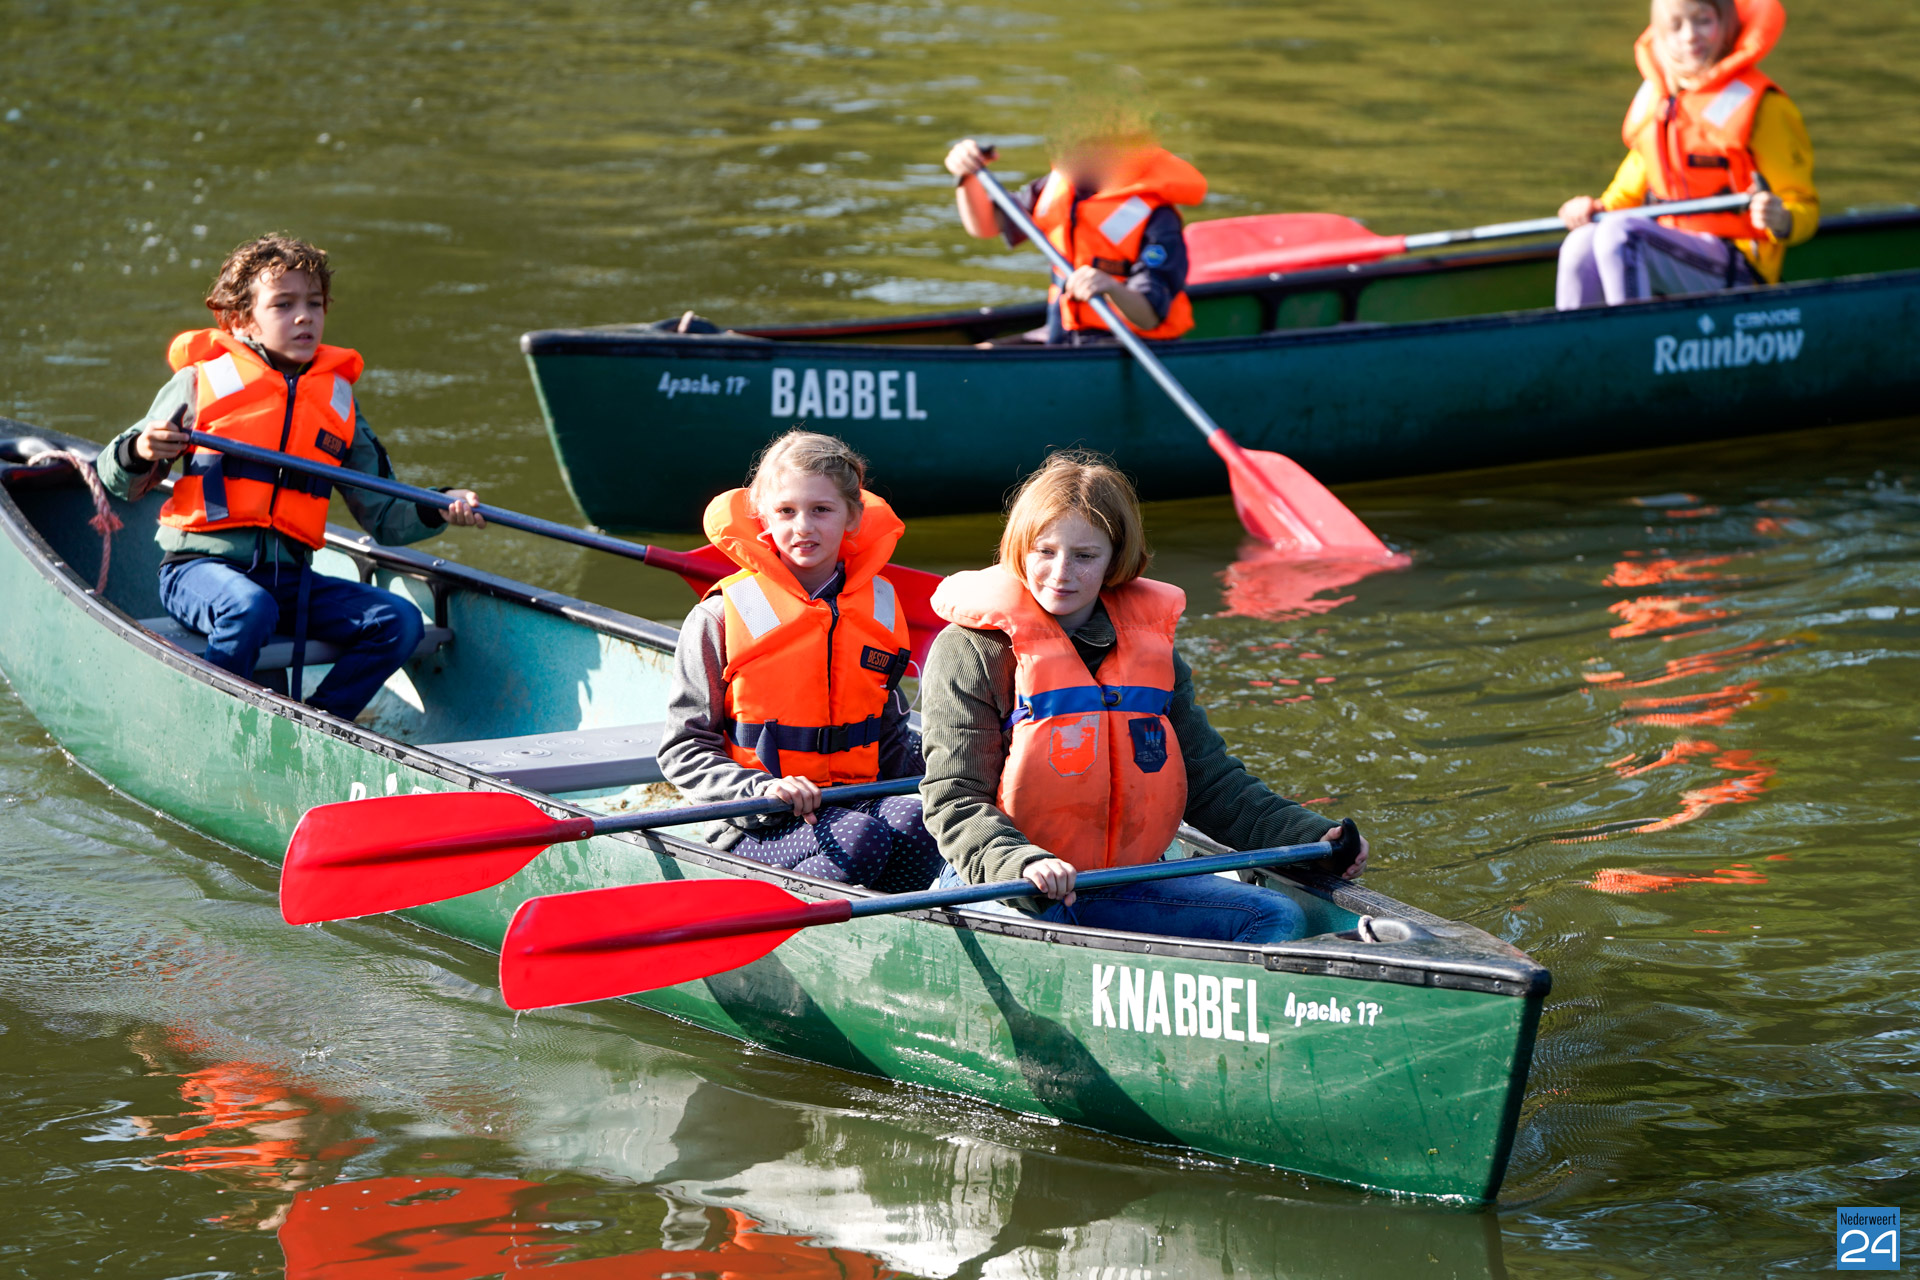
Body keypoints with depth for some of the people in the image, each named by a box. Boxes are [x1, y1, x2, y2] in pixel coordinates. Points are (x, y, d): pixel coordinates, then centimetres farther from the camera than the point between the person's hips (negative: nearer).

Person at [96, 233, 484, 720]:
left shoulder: (338, 401, 15)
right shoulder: (202, 381, 2)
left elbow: (383, 516, 19)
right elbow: (119, 482, 7)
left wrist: (438, 509, 1)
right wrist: (139, 452, -16)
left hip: (290, 578, 5)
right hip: (201, 565, -5)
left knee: (400, 622, -12)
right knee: (251, 609, -37)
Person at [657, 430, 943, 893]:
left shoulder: (881, 606, 12)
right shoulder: (720, 619, -3)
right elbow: (683, 750, -1)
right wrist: (762, 789, -19)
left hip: (858, 800, 4)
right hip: (758, 828, -4)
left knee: (913, 821, -31)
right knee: (859, 839, -34)